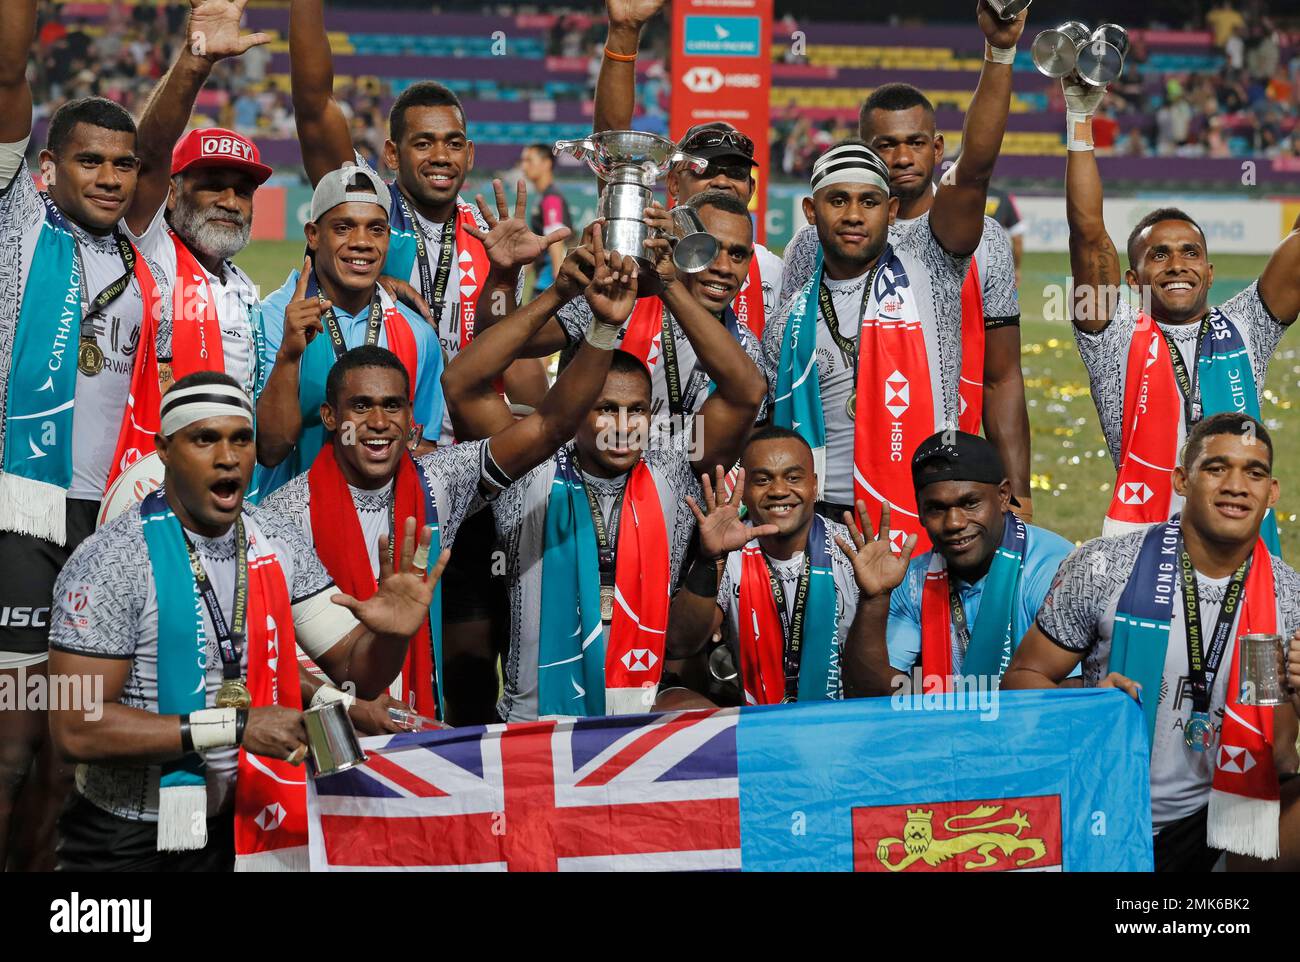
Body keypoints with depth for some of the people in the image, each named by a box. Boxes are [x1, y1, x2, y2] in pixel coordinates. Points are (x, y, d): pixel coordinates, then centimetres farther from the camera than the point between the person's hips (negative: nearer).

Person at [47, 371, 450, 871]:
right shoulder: (110, 562, -18)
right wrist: (234, 726, -26)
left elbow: (357, 672, 1)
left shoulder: (280, 544, -2)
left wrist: (391, 635, -23)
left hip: (241, 824, 5)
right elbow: (77, 730, -23)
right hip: (126, 842, -5)